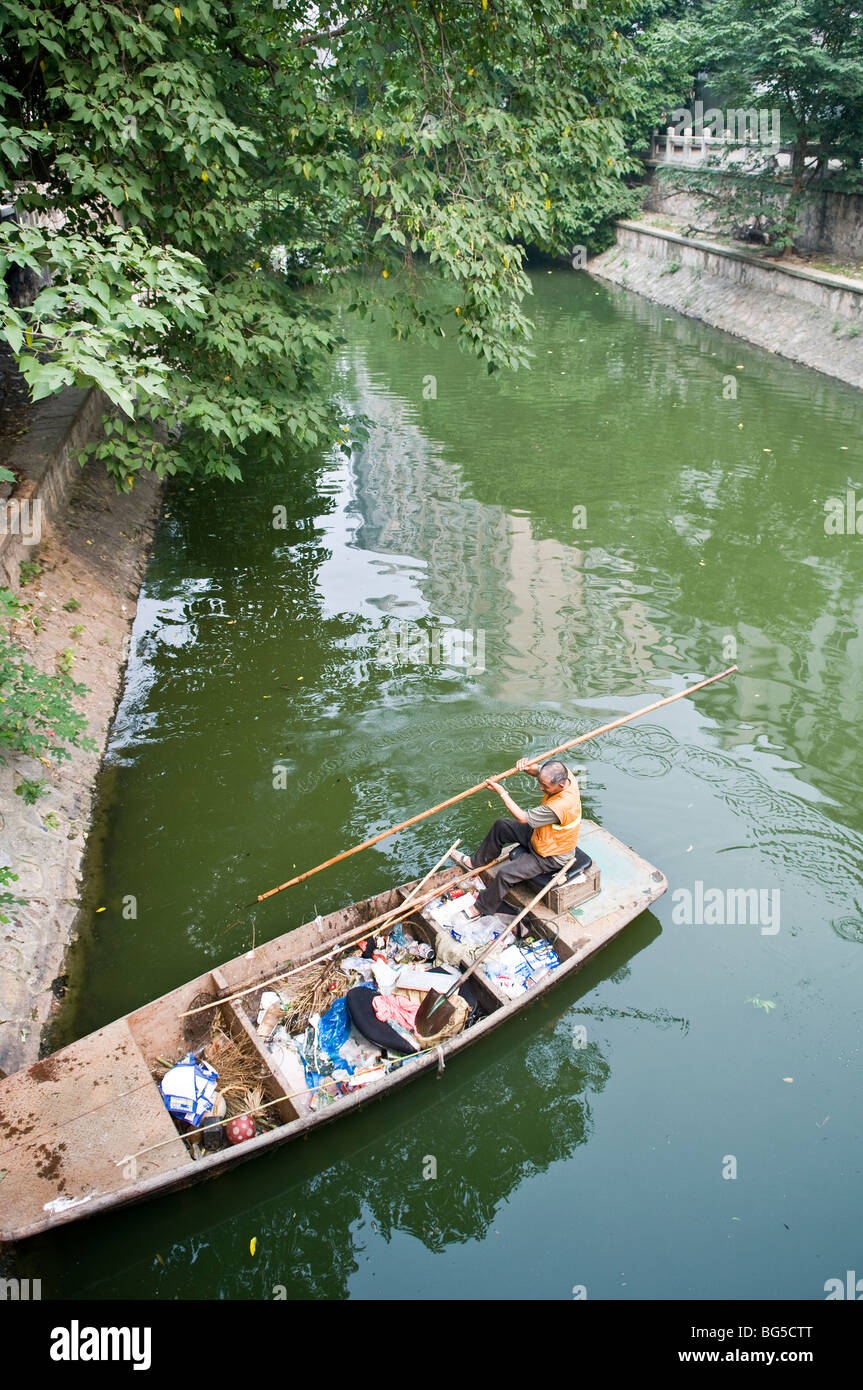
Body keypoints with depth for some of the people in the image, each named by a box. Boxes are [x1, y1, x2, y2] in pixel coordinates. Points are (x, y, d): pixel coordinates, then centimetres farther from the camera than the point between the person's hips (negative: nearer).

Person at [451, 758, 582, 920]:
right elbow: (537, 771, 0)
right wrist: (527, 765, -25)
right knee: (501, 826, 15)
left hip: (551, 857, -9)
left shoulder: (561, 805, -42)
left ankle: (481, 909, 6)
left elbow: (523, 818, -30)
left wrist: (502, 792, -24)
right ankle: (475, 862, 33)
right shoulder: (563, 773, -19)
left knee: (505, 874, -16)